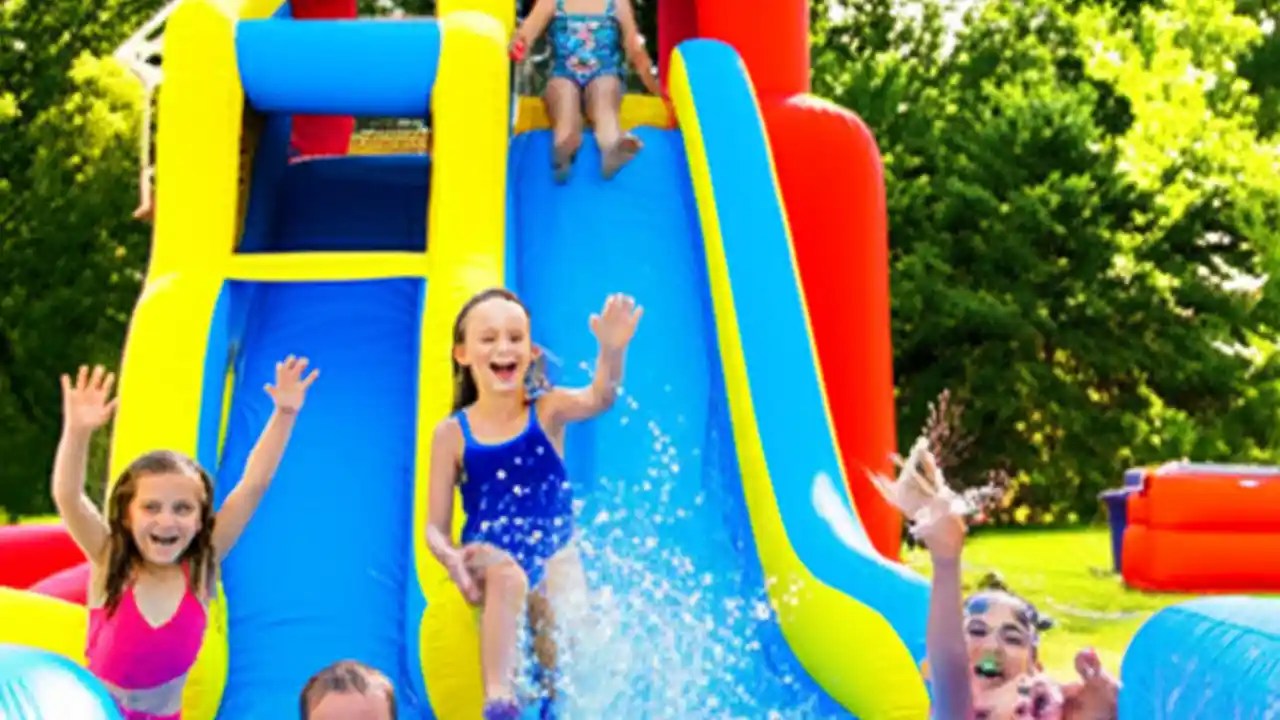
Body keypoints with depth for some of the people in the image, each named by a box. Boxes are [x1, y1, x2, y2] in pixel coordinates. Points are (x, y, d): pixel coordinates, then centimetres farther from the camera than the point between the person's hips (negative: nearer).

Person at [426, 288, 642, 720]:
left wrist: (611, 350, -46)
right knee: (508, 574, -38)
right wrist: (453, 560, -23)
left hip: (553, 559, 1)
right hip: (488, 566, -1)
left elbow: (598, 399, -24)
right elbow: (436, 527, 1)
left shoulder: (547, 411, 0)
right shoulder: (453, 434, 0)